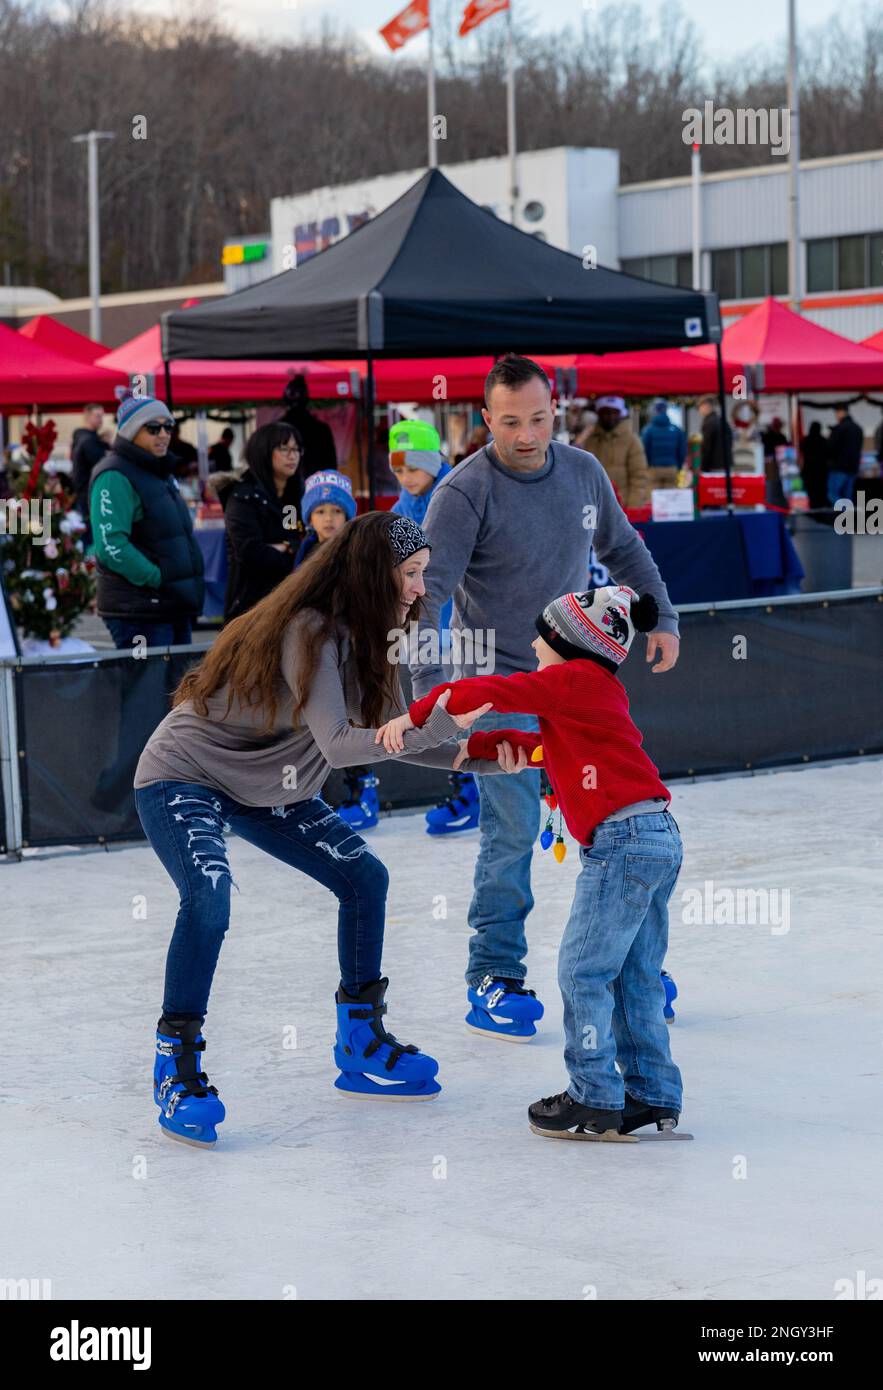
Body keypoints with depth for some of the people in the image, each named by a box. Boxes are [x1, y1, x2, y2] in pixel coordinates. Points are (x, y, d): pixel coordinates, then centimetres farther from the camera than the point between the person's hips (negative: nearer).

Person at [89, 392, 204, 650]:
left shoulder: (162, 472, 19)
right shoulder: (115, 477, -13)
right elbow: (111, 546, -23)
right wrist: (157, 579, -20)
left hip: (175, 607, 10)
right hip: (138, 611, -10)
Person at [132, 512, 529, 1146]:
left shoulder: (364, 635, -3)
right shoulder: (309, 631, -30)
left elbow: (395, 737, 1)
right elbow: (338, 744, -38)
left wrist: (483, 758, -10)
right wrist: (441, 724, -40)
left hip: (266, 786, 9)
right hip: (184, 778, -9)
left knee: (365, 877, 6)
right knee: (210, 898, -31)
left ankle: (362, 1047, 16)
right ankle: (177, 1066, -16)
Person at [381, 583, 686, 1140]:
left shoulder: (574, 681, -6)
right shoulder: (597, 691, 22)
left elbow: (491, 692, -13)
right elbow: (545, 746, 29)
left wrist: (415, 716, -7)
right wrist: (477, 745, 23)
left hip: (622, 839, -10)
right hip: (659, 839, 10)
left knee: (583, 970, -2)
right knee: (636, 978, 14)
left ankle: (595, 1101, 1)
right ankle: (652, 1094, 18)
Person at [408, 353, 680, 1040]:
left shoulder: (583, 471, 0)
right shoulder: (464, 493, -17)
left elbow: (623, 547, 17)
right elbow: (426, 595, -22)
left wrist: (663, 617, 10)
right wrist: (430, 685, -33)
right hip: (499, 685, -5)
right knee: (512, 832, -6)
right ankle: (495, 976, 8)